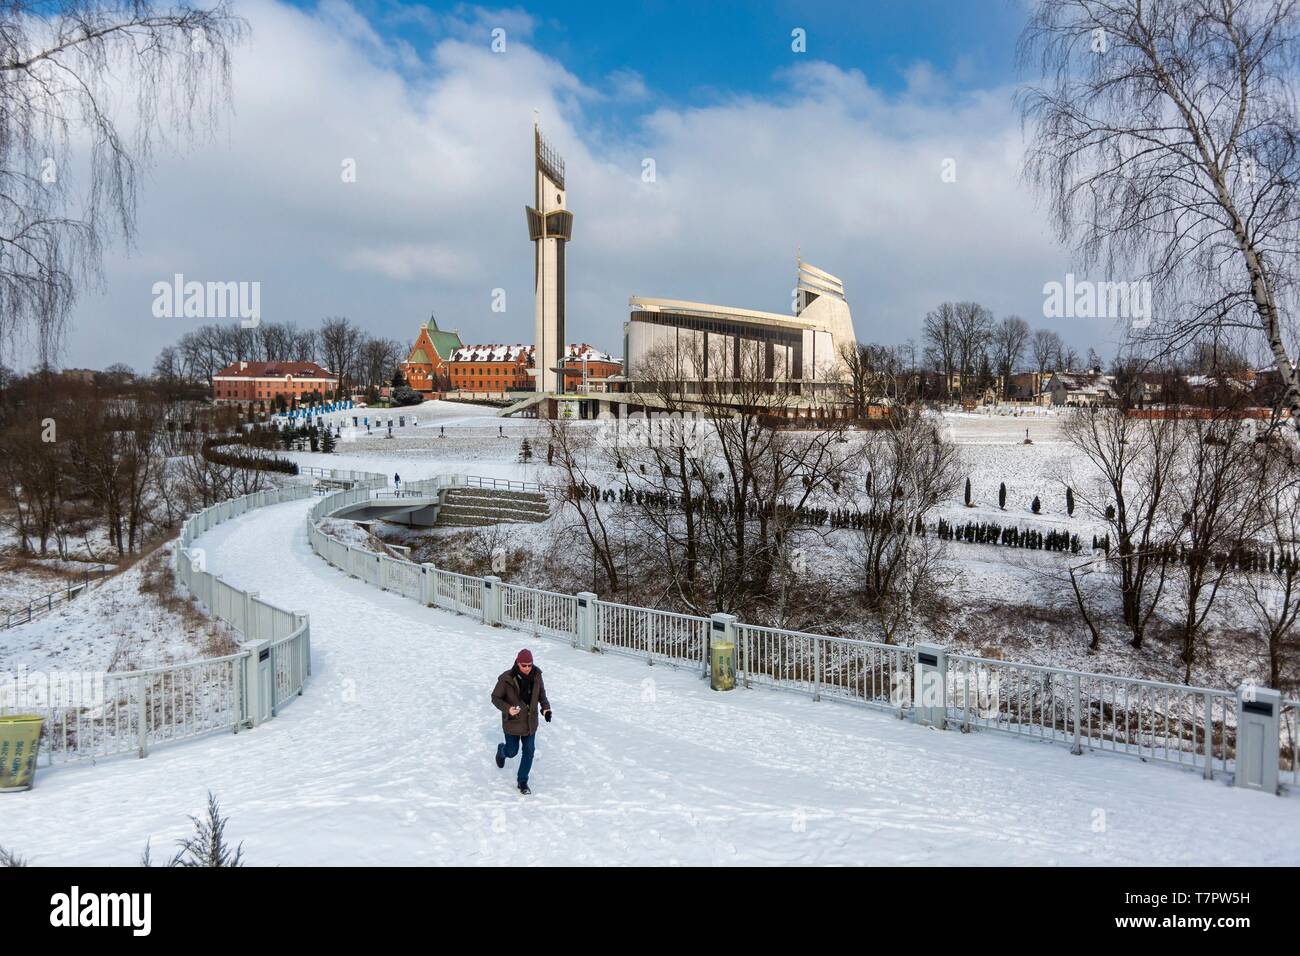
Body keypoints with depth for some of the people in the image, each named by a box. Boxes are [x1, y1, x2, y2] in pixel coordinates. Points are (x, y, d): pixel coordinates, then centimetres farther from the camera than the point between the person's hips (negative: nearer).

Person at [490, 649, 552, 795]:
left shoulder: (536, 675, -11)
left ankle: (522, 781, 23)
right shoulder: (507, 678, -24)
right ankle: (502, 751, 51)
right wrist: (507, 709, -30)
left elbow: (541, 692, 7)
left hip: (530, 722, 3)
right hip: (512, 721, -3)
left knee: (529, 750, 5)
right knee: (512, 751, 13)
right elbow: (495, 697, -13)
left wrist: (545, 707, -7)